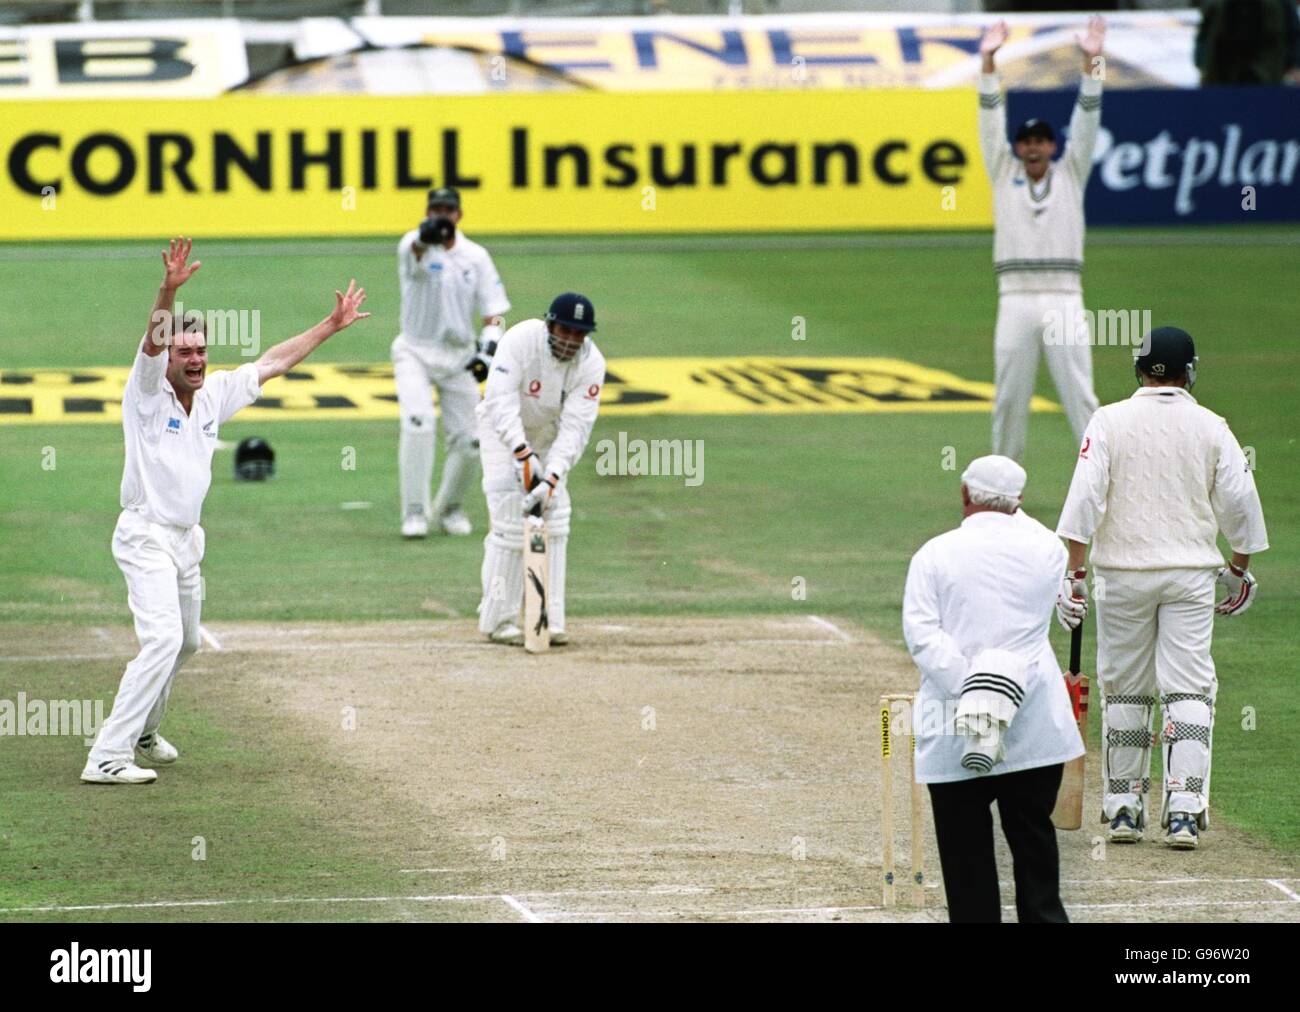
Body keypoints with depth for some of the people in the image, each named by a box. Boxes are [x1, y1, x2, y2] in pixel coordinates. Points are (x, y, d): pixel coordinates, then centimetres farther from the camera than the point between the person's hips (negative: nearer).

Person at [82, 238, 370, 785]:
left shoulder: (213, 394, 5)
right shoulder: (147, 392, -13)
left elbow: (271, 363, 15)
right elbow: (152, 341, -32)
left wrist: (332, 325, 16)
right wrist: (168, 290, -50)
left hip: (187, 538, 8)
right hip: (146, 537, -8)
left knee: (185, 641, 21)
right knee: (163, 638, -21)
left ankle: (143, 730, 42)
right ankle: (107, 756, -23)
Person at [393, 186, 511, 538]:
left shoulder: (476, 256, 2)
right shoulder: (413, 244, -9)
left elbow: (493, 311, 2)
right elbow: (416, 251, -36)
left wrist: (487, 348, -17)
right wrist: (427, 236, -61)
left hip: (459, 356, 3)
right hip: (416, 352, -3)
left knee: (468, 441, 1)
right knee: (418, 423, -25)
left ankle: (449, 508, 25)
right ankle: (415, 512, -18)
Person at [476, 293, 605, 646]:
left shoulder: (591, 363, -21)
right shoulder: (520, 340, -30)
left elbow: (575, 427, -26)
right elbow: (501, 402, -38)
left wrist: (552, 477, -39)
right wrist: (524, 453, -51)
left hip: (548, 439, 3)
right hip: (505, 432, -3)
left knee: (554, 521, -6)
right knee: (510, 524, -14)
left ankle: (550, 619, 0)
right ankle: (498, 619, -4)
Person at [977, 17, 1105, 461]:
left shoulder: (1071, 174, 12)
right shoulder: (1005, 174, 13)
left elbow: (1086, 121, 3)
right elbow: (991, 121, 5)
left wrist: (1090, 62, -9)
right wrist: (988, 62, -5)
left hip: (1064, 298, -1)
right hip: (1016, 299, 1)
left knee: (1080, 394, -4)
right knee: (1009, 396, 4)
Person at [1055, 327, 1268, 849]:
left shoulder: (1110, 422, -3)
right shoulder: (1211, 428, 0)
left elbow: (1085, 498, -10)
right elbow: (1241, 503, 1)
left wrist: (1073, 572, -8)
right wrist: (1239, 570, 15)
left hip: (1124, 573, 0)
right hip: (1191, 574, 0)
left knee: (1124, 692, 10)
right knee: (1188, 692, -1)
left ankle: (1123, 809, 15)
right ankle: (1184, 811, -12)